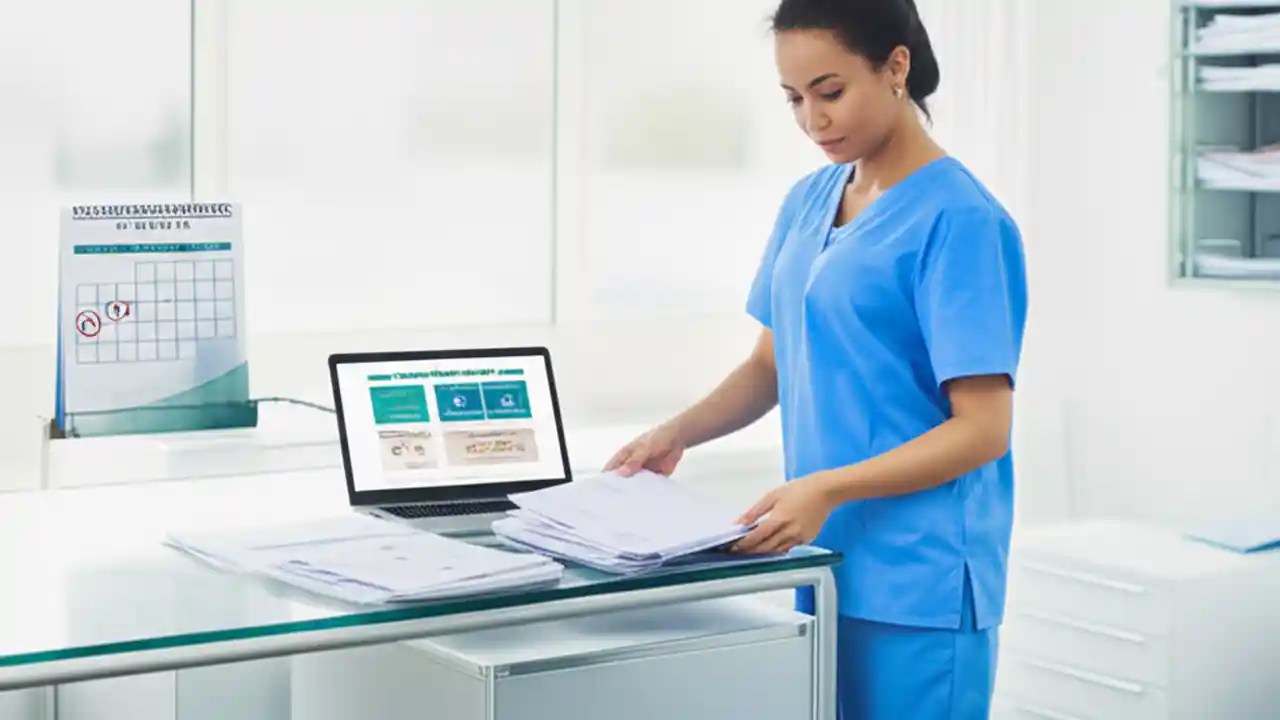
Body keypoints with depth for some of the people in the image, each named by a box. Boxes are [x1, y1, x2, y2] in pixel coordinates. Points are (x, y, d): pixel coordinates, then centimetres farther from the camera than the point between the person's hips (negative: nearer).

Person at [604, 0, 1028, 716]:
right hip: (825, 567, 7)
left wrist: (828, 489, -24)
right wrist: (679, 432, 0)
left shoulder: (959, 220, -13)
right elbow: (770, 365, 17)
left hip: (918, 589, -7)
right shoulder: (807, 202, 10)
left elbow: (983, 429, -15)